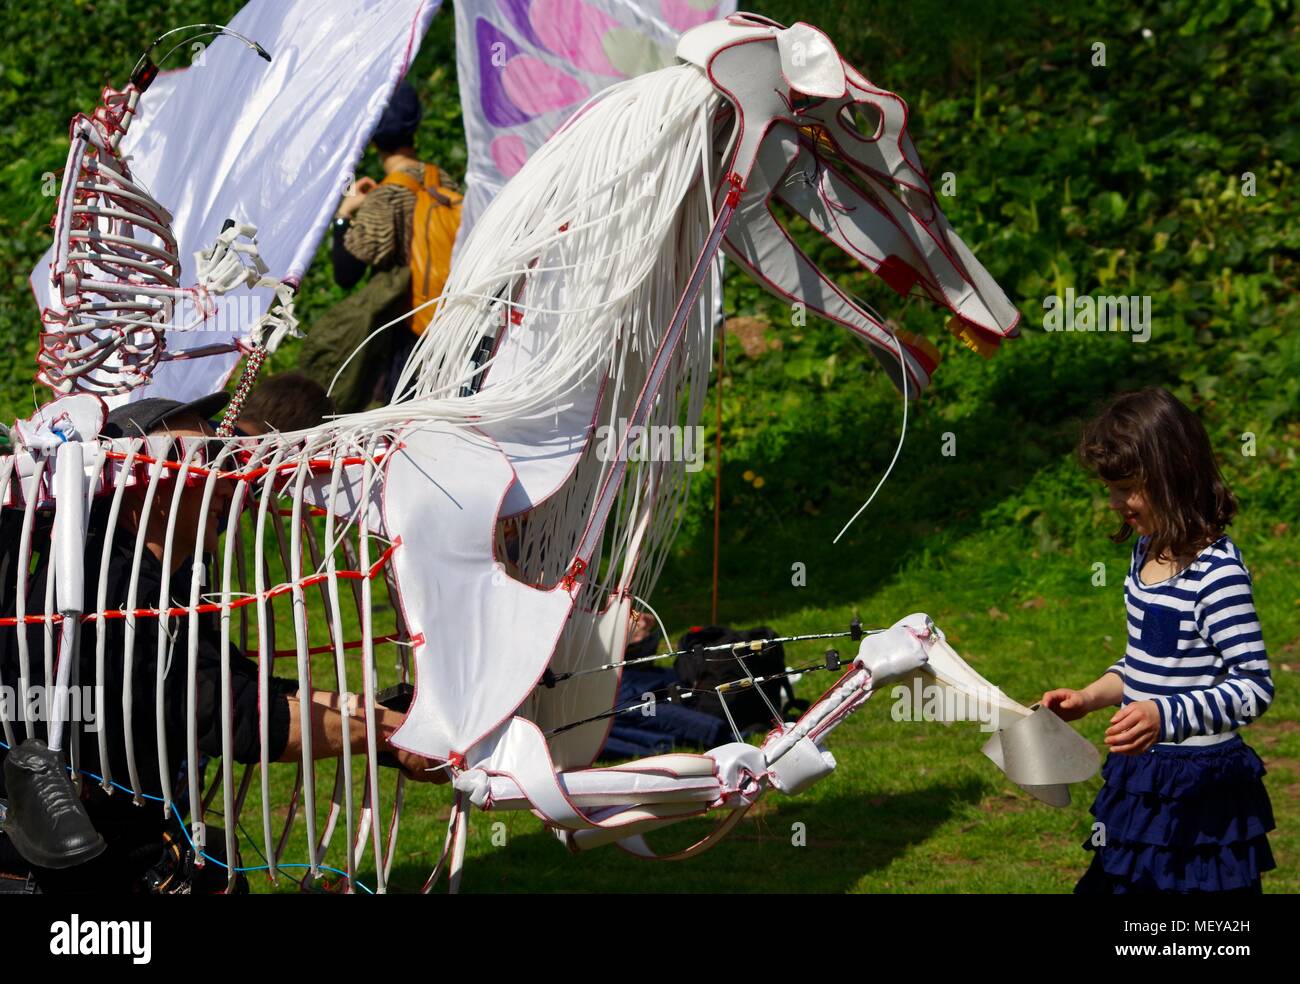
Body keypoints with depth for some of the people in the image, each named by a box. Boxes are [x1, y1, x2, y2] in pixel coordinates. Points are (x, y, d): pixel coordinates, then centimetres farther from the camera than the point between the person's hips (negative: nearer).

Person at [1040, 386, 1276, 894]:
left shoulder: (1217, 572, -20)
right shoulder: (1147, 553, 7)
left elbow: (1255, 686, -21)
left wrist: (1165, 716, -30)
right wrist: (1088, 698, 9)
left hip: (1200, 791, -9)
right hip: (1142, 778, 9)